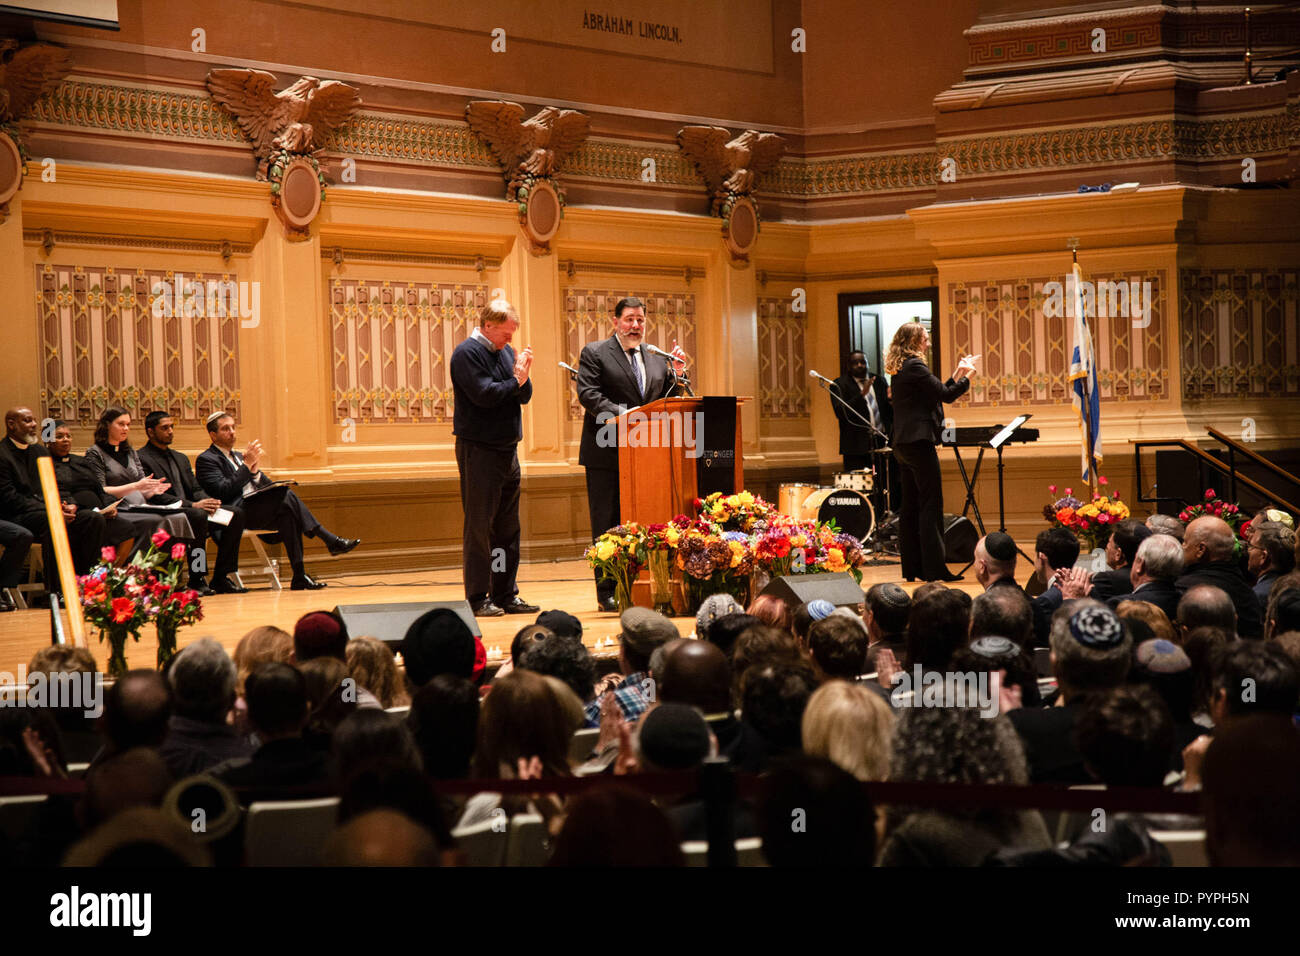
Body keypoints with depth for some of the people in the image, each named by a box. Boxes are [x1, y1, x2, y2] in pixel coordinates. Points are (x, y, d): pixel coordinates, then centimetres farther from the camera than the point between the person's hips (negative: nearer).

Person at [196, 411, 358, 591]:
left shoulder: (237, 456, 29)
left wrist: (255, 471, 0)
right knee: (286, 496, -27)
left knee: (287, 512, -27)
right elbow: (223, 491, -13)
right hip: (237, 512, -7)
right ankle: (331, 541, -24)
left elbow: (268, 485, 21)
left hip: (257, 511, 7)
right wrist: (247, 465, -13)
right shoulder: (205, 460, 4)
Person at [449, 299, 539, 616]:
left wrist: (524, 376, -7)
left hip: (507, 448, 8)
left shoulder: (506, 351, 15)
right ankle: (478, 599, -1)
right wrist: (515, 381, -7)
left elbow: (525, 396, 12)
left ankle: (506, 594, 16)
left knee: (508, 527, 10)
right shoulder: (467, 352, -9)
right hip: (478, 450, -8)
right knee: (479, 526, -4)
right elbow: (484, 394, -20)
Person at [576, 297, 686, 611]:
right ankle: (607, 593, 2)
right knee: (607, 523, -1)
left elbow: (666, 402, 16)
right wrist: (621, 414, -24)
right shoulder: (595, 353, 0)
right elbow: (588, 393, -12)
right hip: (606, 454, -5)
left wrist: (675, 375, -1)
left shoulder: (656, 359, 16)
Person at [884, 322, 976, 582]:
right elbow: (946, 394, -12)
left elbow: (936, 393, 18)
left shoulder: (899, 369, 16)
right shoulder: (916, 366, -13)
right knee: (931, 505, -7)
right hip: (919, 441, -10)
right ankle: (934, 569, -8)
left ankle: (912, 567, 13)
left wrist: (957, 375, 16)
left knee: (910, 506, 10)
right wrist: (965, 377, 3)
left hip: (903, 443, 10)